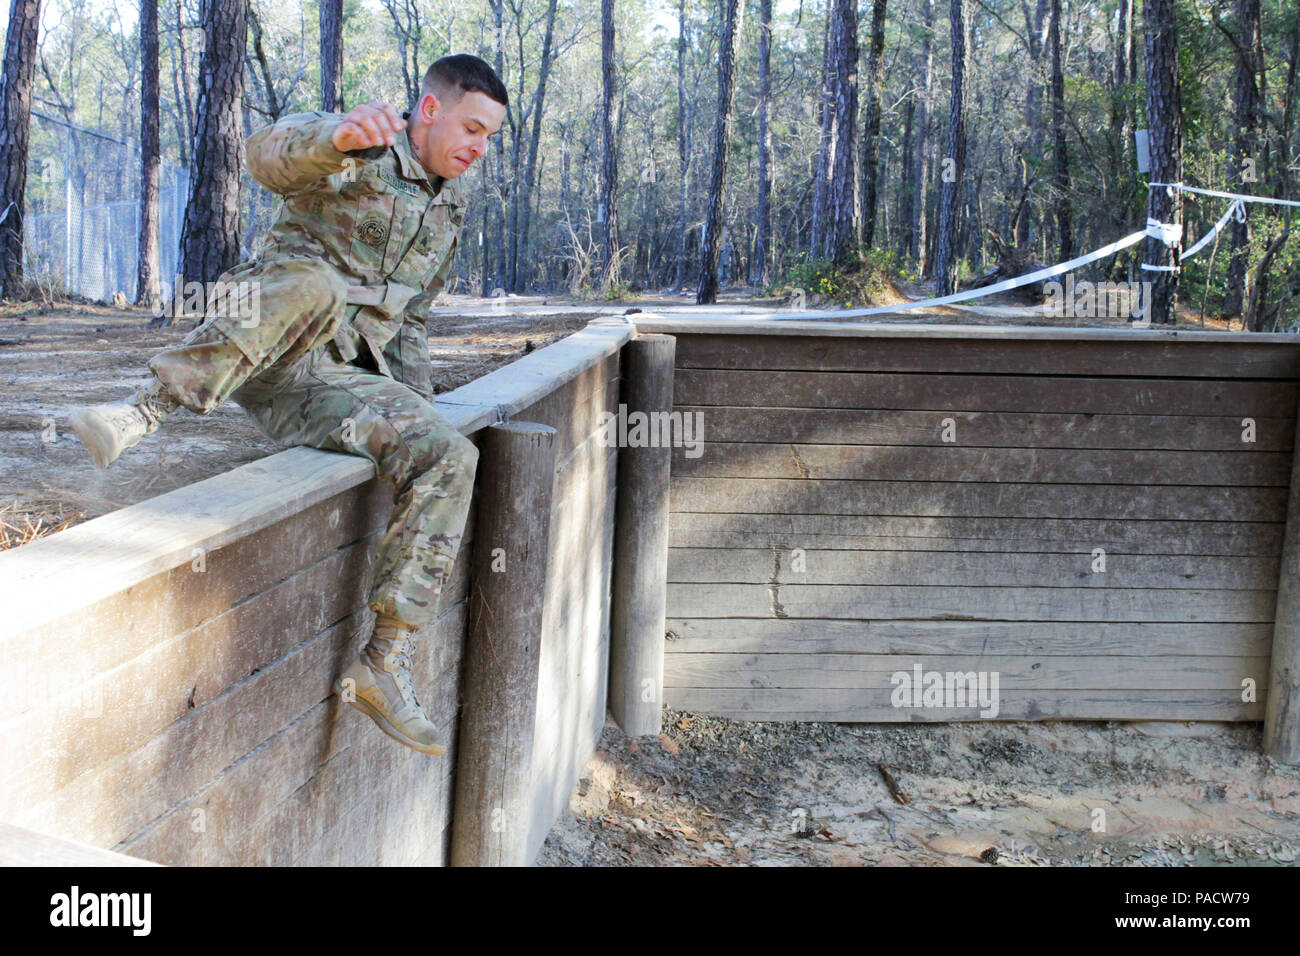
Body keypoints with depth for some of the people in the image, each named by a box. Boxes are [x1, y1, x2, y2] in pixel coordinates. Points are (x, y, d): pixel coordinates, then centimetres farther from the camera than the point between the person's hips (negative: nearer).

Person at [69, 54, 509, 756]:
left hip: (337, 381, 5)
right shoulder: (352, 150, 1)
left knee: (448, 459, -22)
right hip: (251, 350, -5)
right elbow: (270, 155, -24)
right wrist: (338, 134, -46)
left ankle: (384, 665, -27)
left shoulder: (449, 210, 23)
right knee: (311, 285, -40)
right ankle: (144, 410, -38)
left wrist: (418, 399, 17)